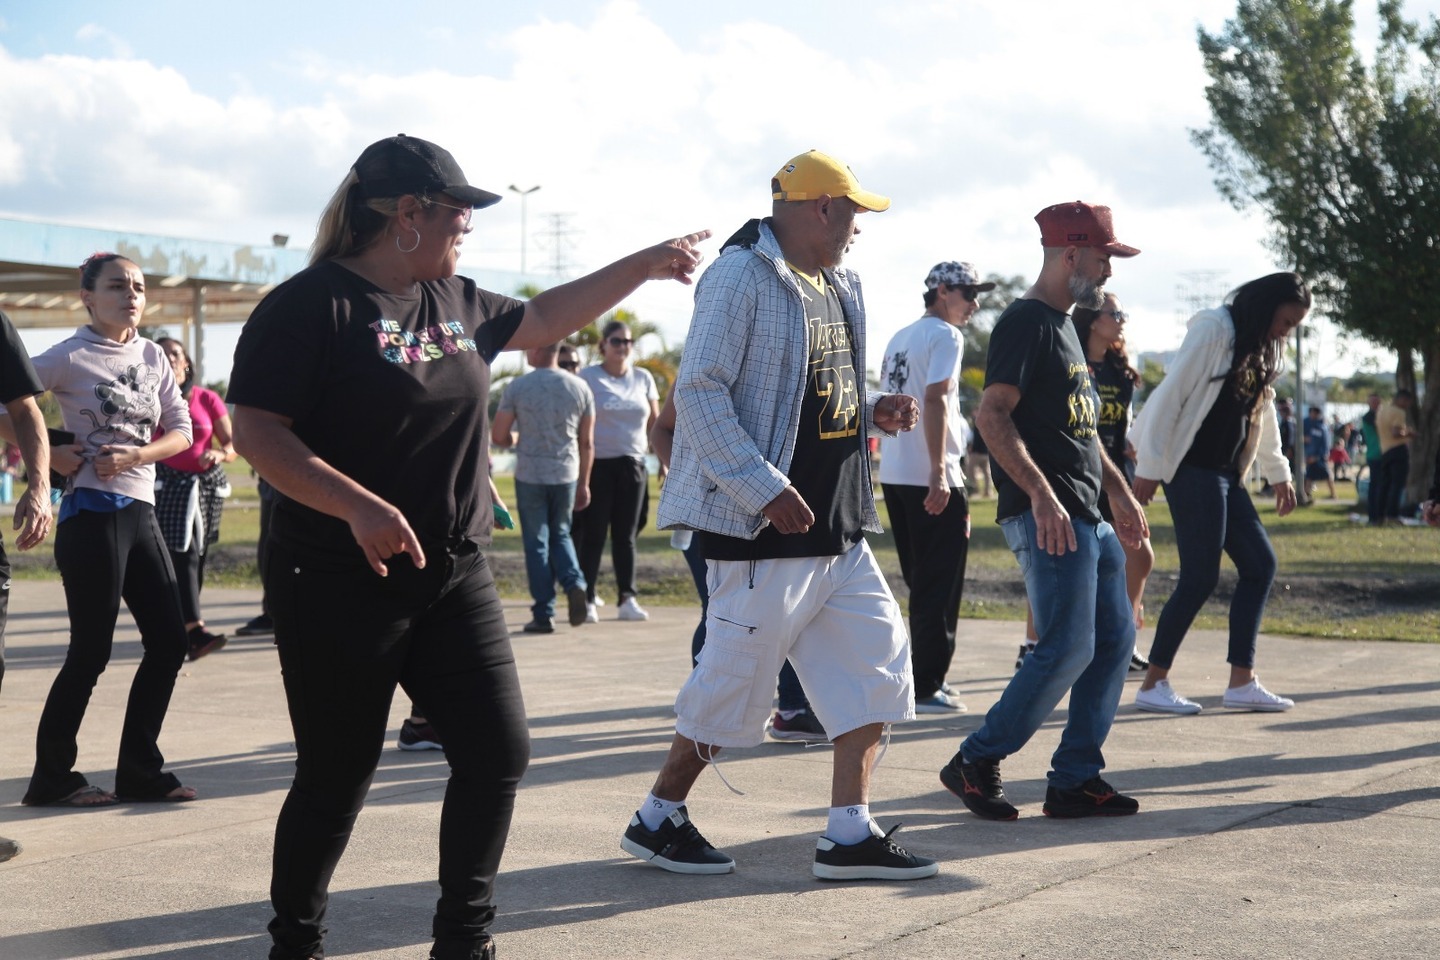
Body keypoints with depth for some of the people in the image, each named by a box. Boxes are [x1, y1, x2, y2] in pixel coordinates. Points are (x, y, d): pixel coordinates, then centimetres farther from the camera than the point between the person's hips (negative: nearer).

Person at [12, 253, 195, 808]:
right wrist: (54, 458, -15)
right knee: (91, 651, -3)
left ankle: (140, 772, 16)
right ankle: (52, 778, 10)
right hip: (93, 513, -7)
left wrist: (134, 456, -9)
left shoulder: (154, 357, 10)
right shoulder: (71, 358, -7)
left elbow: (181, 431, 8)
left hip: (141, 511, 7)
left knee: (169, 642, 5)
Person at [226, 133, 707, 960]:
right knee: (338, 776, 2)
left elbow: (546, 318, 28)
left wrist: (649, 263, 28)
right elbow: (256, 433, -17)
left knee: (499, 752, 1)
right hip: (340, 584, -7)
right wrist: (359, 506, -29)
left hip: (455, 575, 7)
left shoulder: (457, 302, 11)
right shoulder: (312, 304, -12)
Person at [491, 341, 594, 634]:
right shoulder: (579, 387, 1)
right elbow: (587, 442, 4)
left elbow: (498, 437, -4)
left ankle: (544, 614, 5)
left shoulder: (517, 387, -7)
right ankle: (575, 584, -6)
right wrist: (584, 483, 12)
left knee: (537, 543, 7)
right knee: (561, 534, 19)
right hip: (566, 475, 2)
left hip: (529, 475, -2)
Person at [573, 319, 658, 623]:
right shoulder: (587, 378, -1)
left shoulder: (643, 378, 10)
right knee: (593, 534, -2)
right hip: (597, 464, -3)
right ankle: (587, 599, 3)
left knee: (626, 535, 7)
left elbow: (655, 422, 14)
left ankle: (627, 599, 9)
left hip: (632, 464, 3)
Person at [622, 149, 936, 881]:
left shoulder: (836, 286, 16)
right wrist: (764, 488, -23)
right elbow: (700, 392, -18)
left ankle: (850, 835, 12)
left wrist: (872, 411, 4)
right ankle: (658, 819, 17)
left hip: (838, 526, 9)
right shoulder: (742, 276, -13)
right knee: (735, 679, -1)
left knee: (876, 664, 6)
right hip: (766, 527, -9)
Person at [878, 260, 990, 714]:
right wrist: (938, 472, -23)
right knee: (940, 586, -4)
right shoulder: (945, 336, -8)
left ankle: (923, 677, 21)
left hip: (893, 475, 9)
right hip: (931, 478, -9)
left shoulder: (898, 339, 18)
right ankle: (927, 686, -5)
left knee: (921, 581, 16)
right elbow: (935, 401, -19)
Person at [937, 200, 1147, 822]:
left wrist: (1119, 491, 26)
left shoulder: (1063, 325, 21)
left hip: (1087, 516, 10)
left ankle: (1075, 779, 14)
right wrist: (1041, 495, -29)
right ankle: (975, 763, 0)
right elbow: (992, 414, -21)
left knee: (1115, 640, 8)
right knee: (1068, 649, -12)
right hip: (1046, 515, -10)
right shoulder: (1025, 323, -11)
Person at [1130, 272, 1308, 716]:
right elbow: (1171, 394, -15)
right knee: (1200, 576, -10)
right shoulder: (1214, 330, -11)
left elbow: (1264, 412, 26)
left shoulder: (1263, 351, 15)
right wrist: (1150, 467, -17)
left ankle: (1242, 682, 9)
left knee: (1260, 563, 5)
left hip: (1227, 474, 9)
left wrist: (1278, 473, 27)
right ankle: (1153, 684, 0)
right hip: (1193, 470, -9)